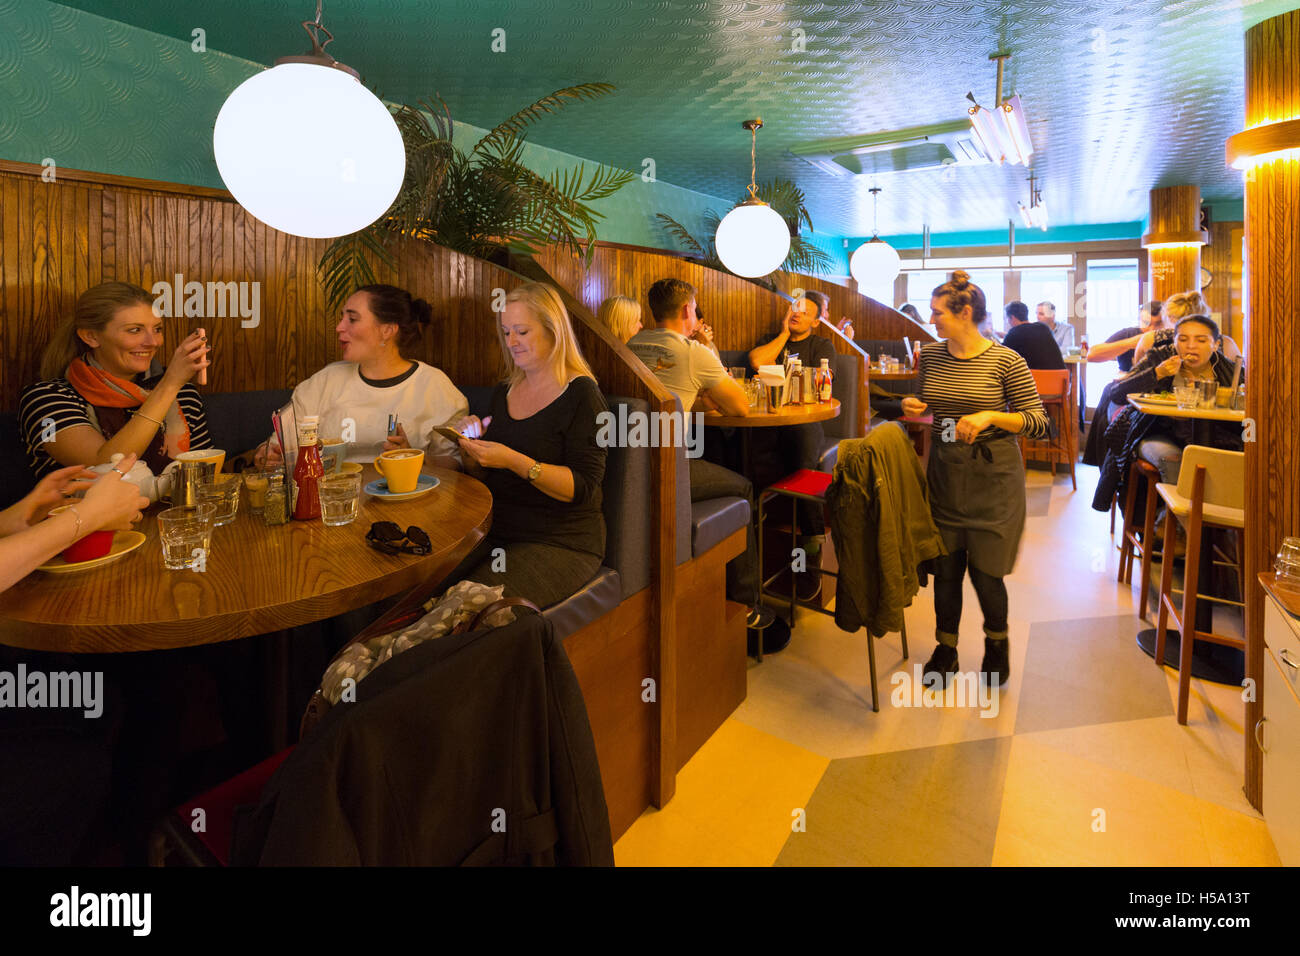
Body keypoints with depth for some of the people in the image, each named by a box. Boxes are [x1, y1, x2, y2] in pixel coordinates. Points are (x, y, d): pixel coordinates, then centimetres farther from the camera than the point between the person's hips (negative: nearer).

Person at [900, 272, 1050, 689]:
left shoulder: (1005, 360, -10)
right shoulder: (930, 355, 3)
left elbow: (1039, 422, -9)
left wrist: (990, 416, -23)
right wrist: (911, 406, -4)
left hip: (992, 477, -4)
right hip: (944, 472, 4)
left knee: (985, 572, 3)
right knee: (945, 568, 8)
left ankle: (996, 643, 33)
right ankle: (946, 649, 28)